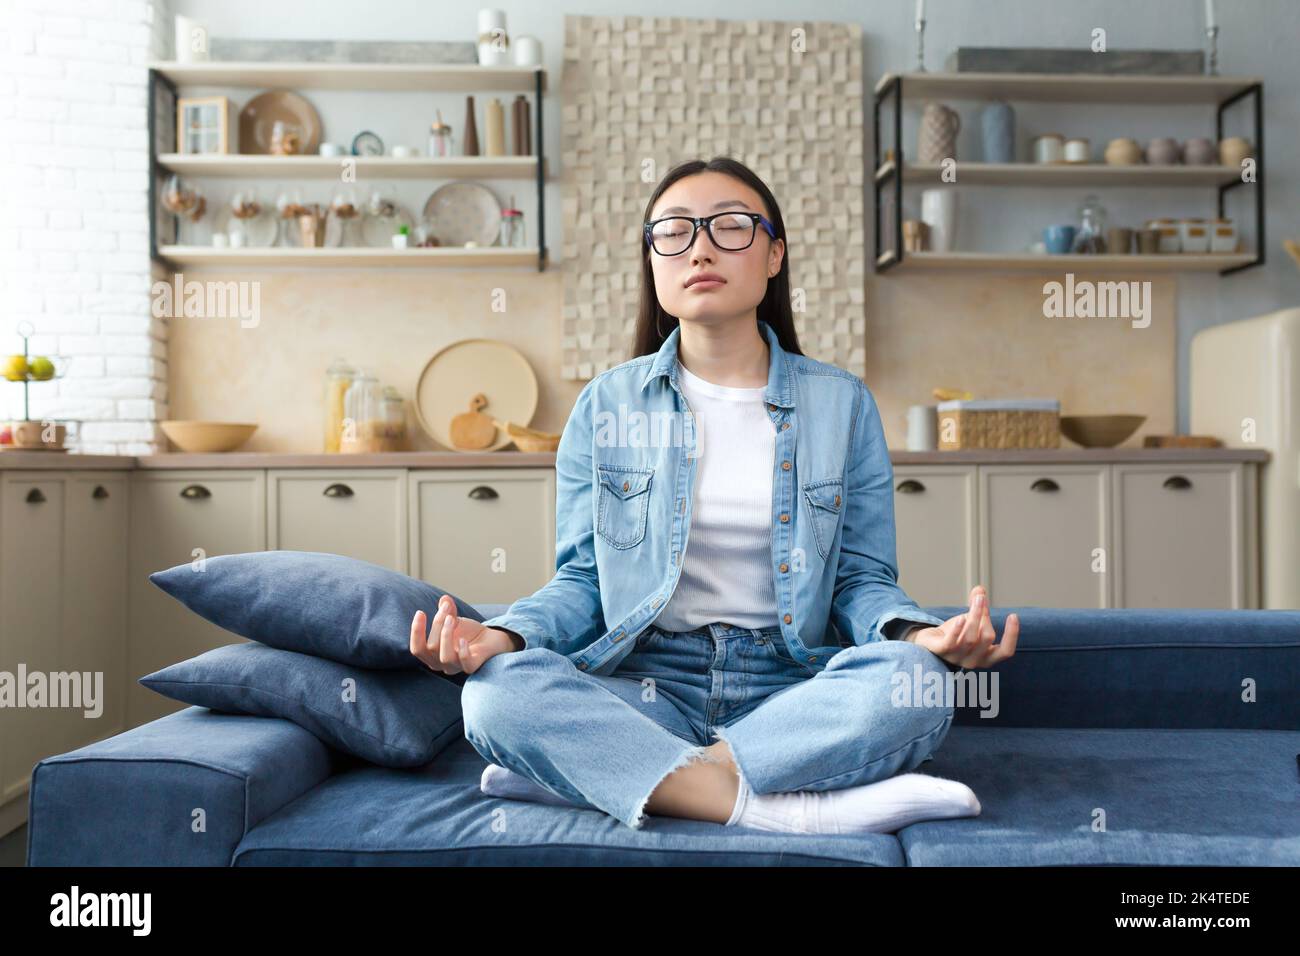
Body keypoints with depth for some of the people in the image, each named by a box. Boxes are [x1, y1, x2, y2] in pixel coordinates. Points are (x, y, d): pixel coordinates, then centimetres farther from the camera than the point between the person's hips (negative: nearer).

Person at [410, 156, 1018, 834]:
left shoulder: (842, 403, 8)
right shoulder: (607, 404, 8)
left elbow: (861, 578, 8)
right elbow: (582, 579, 7)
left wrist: (919, 634, -16)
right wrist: (501, 636, -15)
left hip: (791, 686, 1)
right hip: (644, 687, 0)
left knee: (913, 683, -32)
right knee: (497, 691, -29)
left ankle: (598, 771, -24)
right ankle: (788, 811, -30)